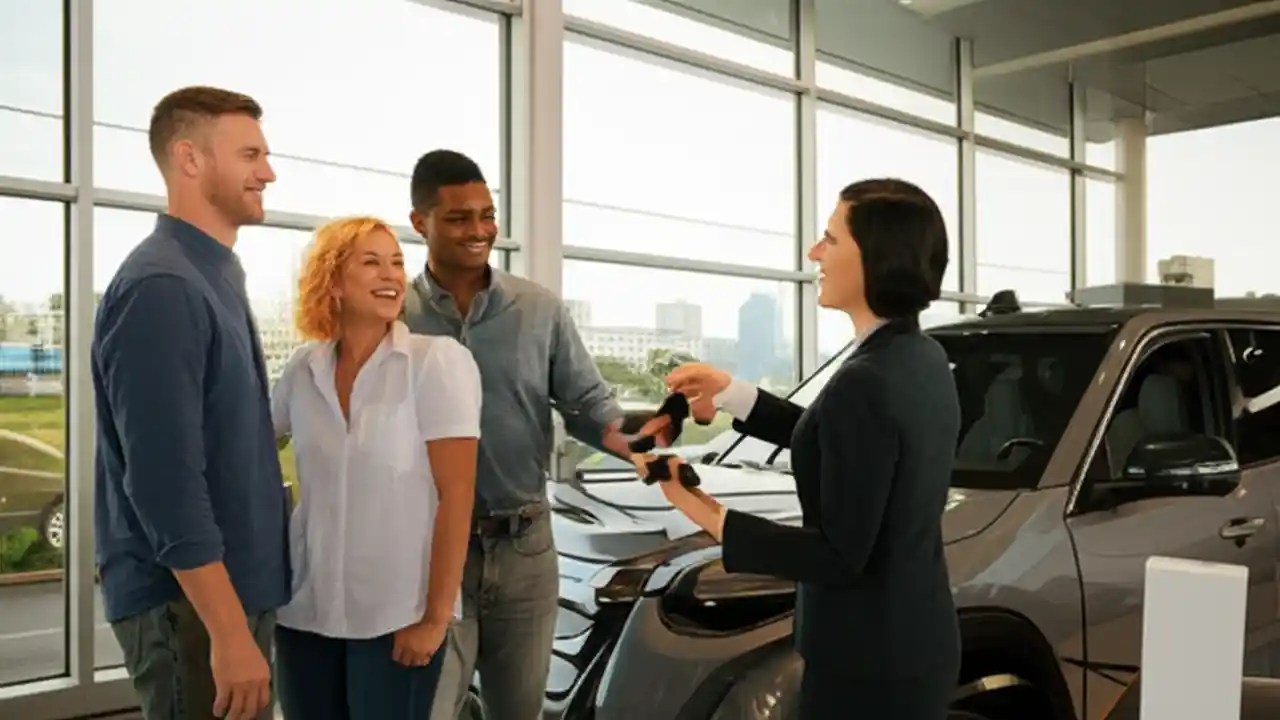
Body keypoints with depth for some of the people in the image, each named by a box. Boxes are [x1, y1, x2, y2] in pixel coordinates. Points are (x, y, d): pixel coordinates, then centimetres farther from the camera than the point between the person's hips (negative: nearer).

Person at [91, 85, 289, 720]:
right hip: (188, 600, -9)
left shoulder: (216, 276, 11)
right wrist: (230, 633, -23)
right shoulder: (161, 287, -18)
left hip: (236, 582, 9)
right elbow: (165, 482, -24)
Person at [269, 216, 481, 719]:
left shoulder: (438, 361, -9)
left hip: (397, 615, -4)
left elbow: (456, 495, -11)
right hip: (305, 610, 4)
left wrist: (436, 615, -13)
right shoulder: (303, 369, 3)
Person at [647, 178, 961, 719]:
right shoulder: (922, 360, 3)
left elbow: (839, 556, -23)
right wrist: (731, 393, 12)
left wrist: (709, 517, -19)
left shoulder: (864, 382, -25)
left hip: (871, 656, -9)